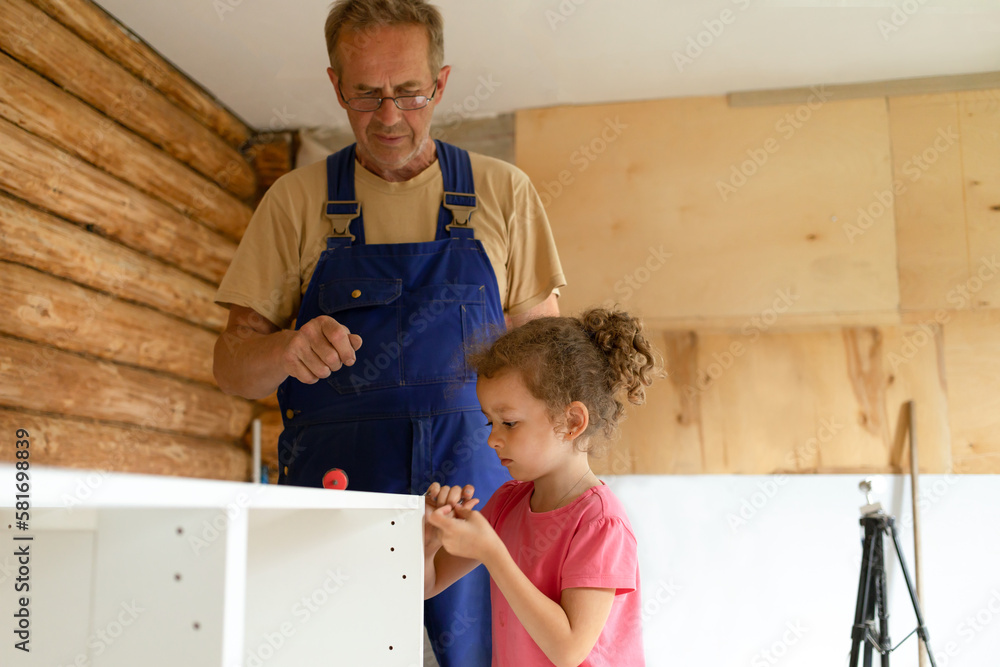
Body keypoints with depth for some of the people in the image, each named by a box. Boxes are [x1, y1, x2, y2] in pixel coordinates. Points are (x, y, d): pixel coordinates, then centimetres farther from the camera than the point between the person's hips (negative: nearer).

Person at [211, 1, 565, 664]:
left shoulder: (505, 192, 7)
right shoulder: (296, 201, 7)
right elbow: (232, 365, 7)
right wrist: (287, 349, -16)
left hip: (477, 488, 0)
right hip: (333, 485, 0)